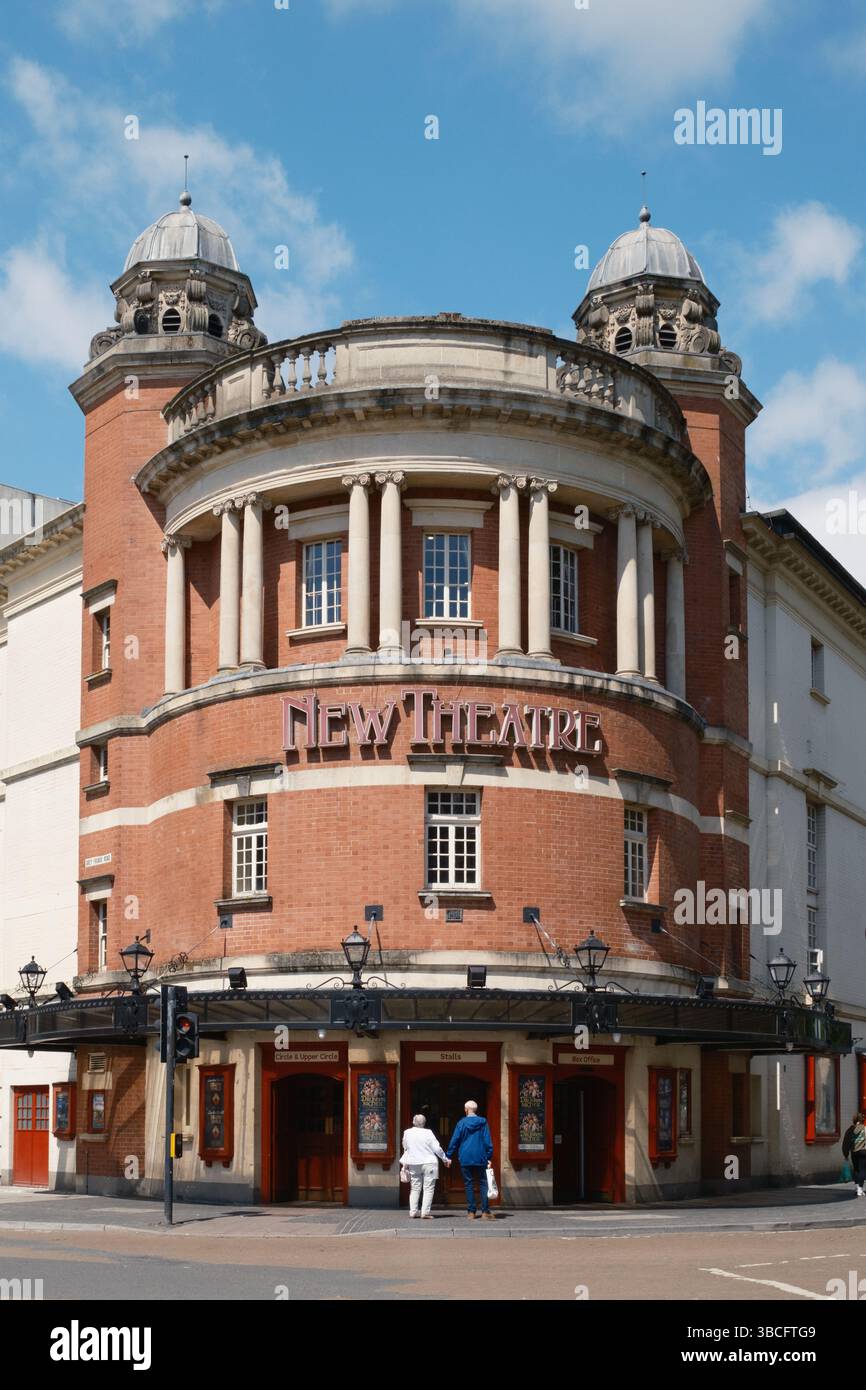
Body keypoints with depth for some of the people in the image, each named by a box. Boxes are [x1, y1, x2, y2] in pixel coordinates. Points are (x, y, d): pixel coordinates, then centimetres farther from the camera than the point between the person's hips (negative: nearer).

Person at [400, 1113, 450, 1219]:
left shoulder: (407, 1133, 1)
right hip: (429, 1163, -4)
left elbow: (406, 1149, 12)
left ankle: (413, 1212, 7)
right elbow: (437, 1148, -7)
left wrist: (404, 1162, 23)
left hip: (413, 1164, 4)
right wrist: (445, 1159, 4)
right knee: (428, 1188, 0)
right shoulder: (428, 1133, -9)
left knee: (415, 1188, 12)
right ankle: (425, 1212, -7)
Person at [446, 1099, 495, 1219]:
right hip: (480, 1159, 0)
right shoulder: (483, 1122, 1)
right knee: (483, 1183, 4)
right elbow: (488, 1141, -1)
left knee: (469, 1184, 5)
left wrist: (449, 1156, 9)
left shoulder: (461, 1123, -1)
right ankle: (485, 1211, -3)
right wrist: (489, 1157, 3)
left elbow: (454, 1141, 1)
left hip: (465, 1159, 0)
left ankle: (471, 1212, 3)